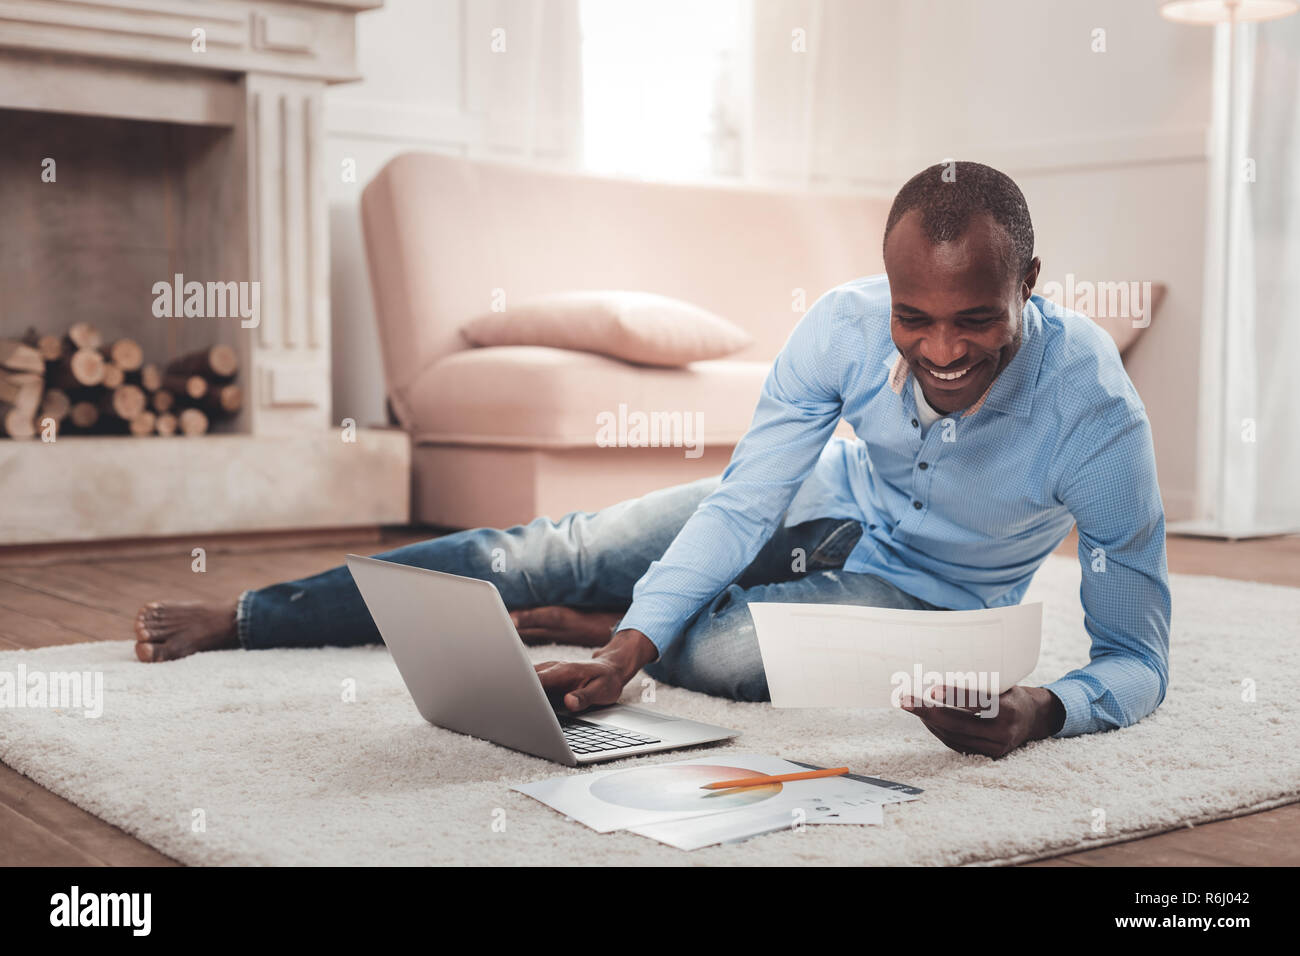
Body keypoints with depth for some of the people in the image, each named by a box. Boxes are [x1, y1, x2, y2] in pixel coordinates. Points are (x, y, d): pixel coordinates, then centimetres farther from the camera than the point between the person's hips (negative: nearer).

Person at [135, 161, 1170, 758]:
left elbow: (1139, 657, -29)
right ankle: (243, 618, 6)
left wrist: (1047, 709, -52)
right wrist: (630, 644, -37)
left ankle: (564, 620, -3)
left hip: (917, 589, -2)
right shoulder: (844, 326, -26)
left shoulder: (1095, 411, -34)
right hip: (811, 508, 3)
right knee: (543, 553, -6)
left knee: (738, 653, -35)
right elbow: (740, 505, -22)